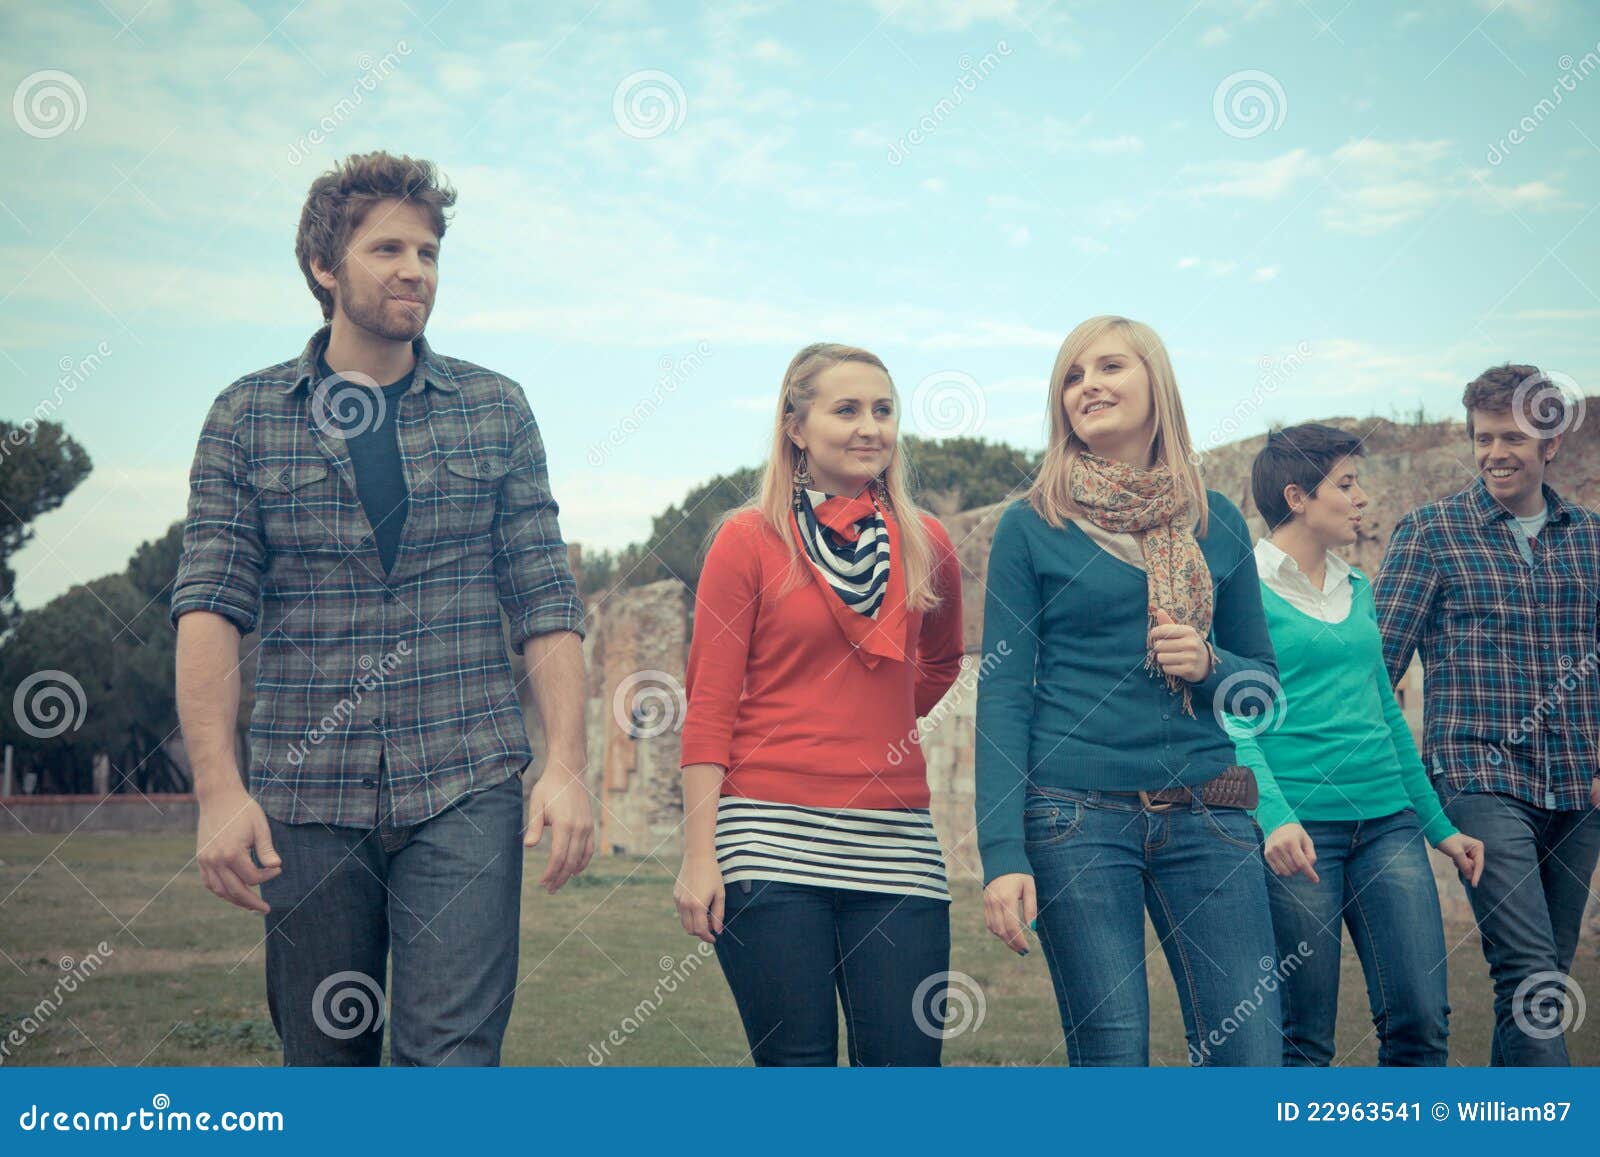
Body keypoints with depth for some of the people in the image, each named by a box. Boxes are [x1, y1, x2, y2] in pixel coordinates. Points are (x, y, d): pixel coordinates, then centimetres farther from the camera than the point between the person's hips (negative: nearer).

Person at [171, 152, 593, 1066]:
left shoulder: (495, 409, 8)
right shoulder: (247, 417, 6)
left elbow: (547, 602, 4)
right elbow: (210, 606, -2)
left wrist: (567, 765, -6)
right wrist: (219, 789, -12)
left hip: (466, 789, 0)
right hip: (307, 795, 1)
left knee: (450, 1057, -9)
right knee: (325, 1059, 11)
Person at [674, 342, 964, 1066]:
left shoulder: (925, 545, 11)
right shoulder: (749, 540, 1)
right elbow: (708, 709, -2)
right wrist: (699, 855, -8)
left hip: (893, 841, 3)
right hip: (771, 835, -3)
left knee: (906, 1064, 0)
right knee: (796, 1065, 1)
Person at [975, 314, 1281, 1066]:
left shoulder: (1216, 521, 11)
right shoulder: (1031, 526, 2)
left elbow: (1263, 679, 17)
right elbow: (1003, 696, -2)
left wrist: (1209, 665, -6)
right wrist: (1002, 855, -11)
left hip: (1206, 817, 3)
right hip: (1076, 816, -3)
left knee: (1251, 1052, -1)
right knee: (1112, 1055, 1)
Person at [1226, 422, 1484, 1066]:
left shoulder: (1357, 590, 16)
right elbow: (1235, 724, -11)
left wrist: (1439, 825, 21)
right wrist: (1274, 815, -25)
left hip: (1387, 821, 6)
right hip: (1299, 829, -6)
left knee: (1422, 1017, -1)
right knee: (1305, 1036, 1)